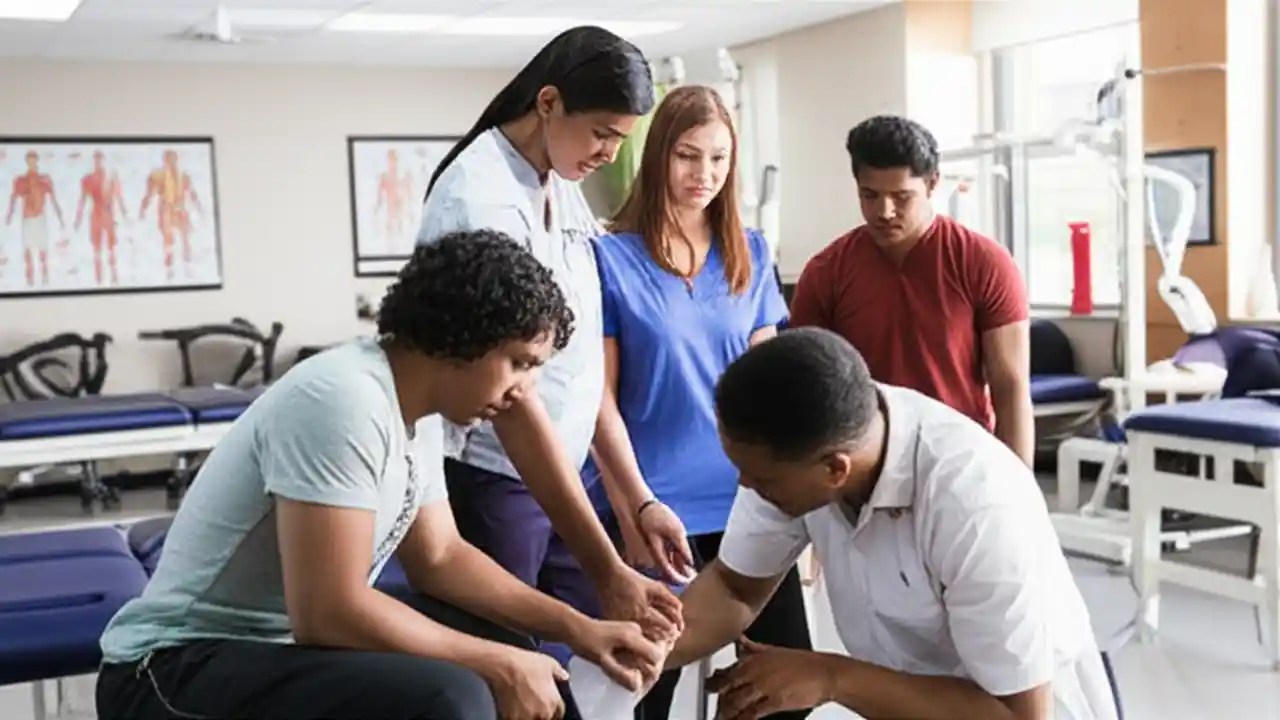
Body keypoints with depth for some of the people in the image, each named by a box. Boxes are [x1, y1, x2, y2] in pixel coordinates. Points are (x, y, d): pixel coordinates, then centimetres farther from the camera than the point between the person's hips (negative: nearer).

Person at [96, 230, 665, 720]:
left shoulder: (419, 411, 3)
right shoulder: (342, 401, -25)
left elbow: (439, 556, 12)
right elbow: (327, 612, -28)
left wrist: (577, 629, 3)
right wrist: (496, 666, -19)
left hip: (286, 642, 10)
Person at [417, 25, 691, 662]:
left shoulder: (565, 191, 7)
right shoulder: (481, 199, -18)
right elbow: (513, 400, -23)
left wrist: (636, 498, 8)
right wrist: (607, 573, -25)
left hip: (563, 474, 8)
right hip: (489, 484, -8)